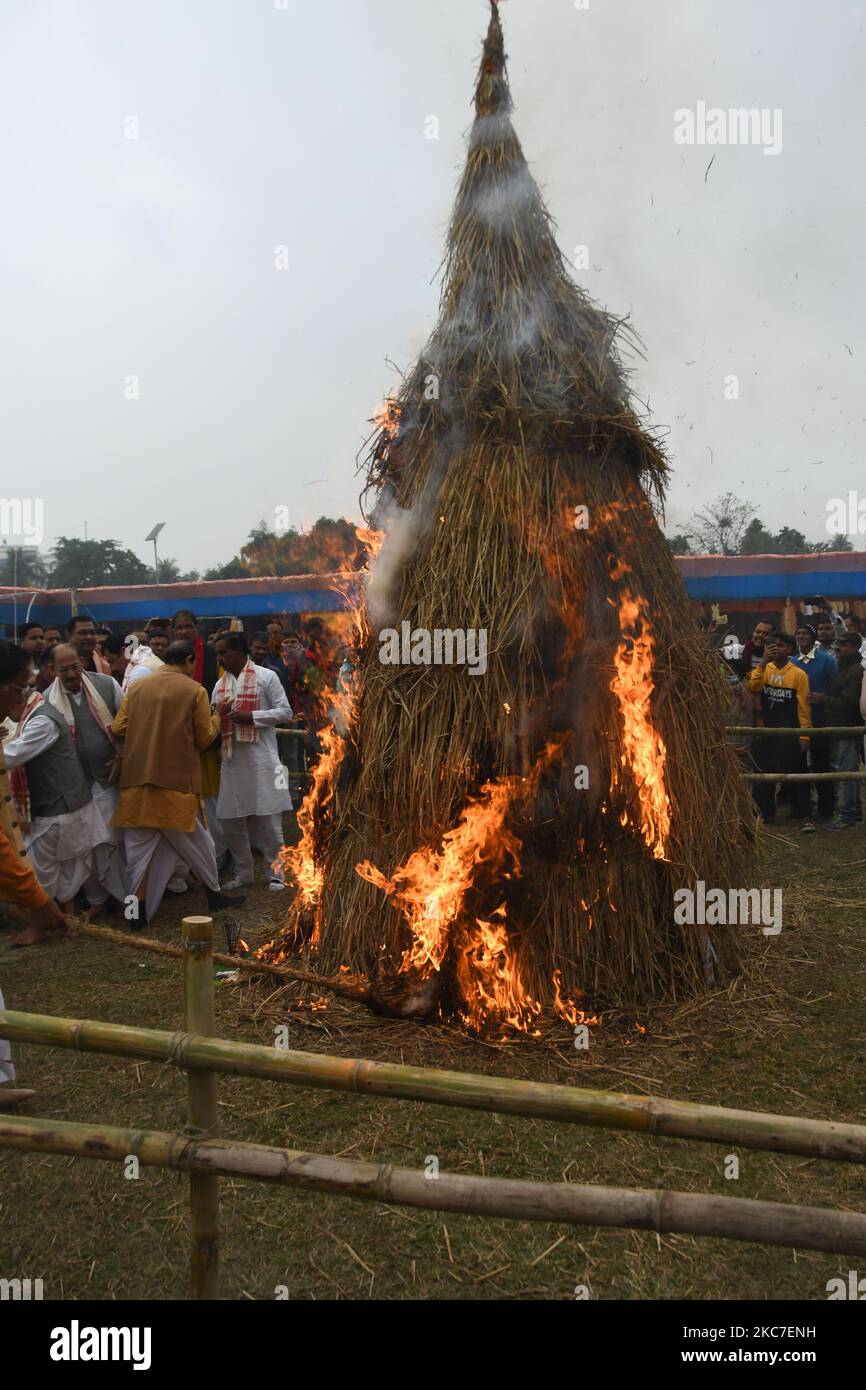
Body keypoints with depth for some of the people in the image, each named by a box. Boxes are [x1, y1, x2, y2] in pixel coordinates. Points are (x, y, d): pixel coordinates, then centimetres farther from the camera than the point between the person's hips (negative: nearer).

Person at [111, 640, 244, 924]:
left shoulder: (136, 687, 5)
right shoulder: (194, 690, -5)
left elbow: (118, 729, 4)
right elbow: (204, 738, -1)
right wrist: (218, 715, 16)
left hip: (137, 781, 3)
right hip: (177, 782, -3)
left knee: (140, 847, 10)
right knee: (196, 843, 15)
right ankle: (214, 894, 30)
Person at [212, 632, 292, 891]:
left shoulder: (266, 676, -3)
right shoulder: (220, 684, 13)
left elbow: (285, 712, -6)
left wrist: (251, 717, -15)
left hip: (261, 758, -5)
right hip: (231, 760, 5)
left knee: (267, 820, 1)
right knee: (230, 820, 9)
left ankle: (275, 872, 15)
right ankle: (243, 872, 24)